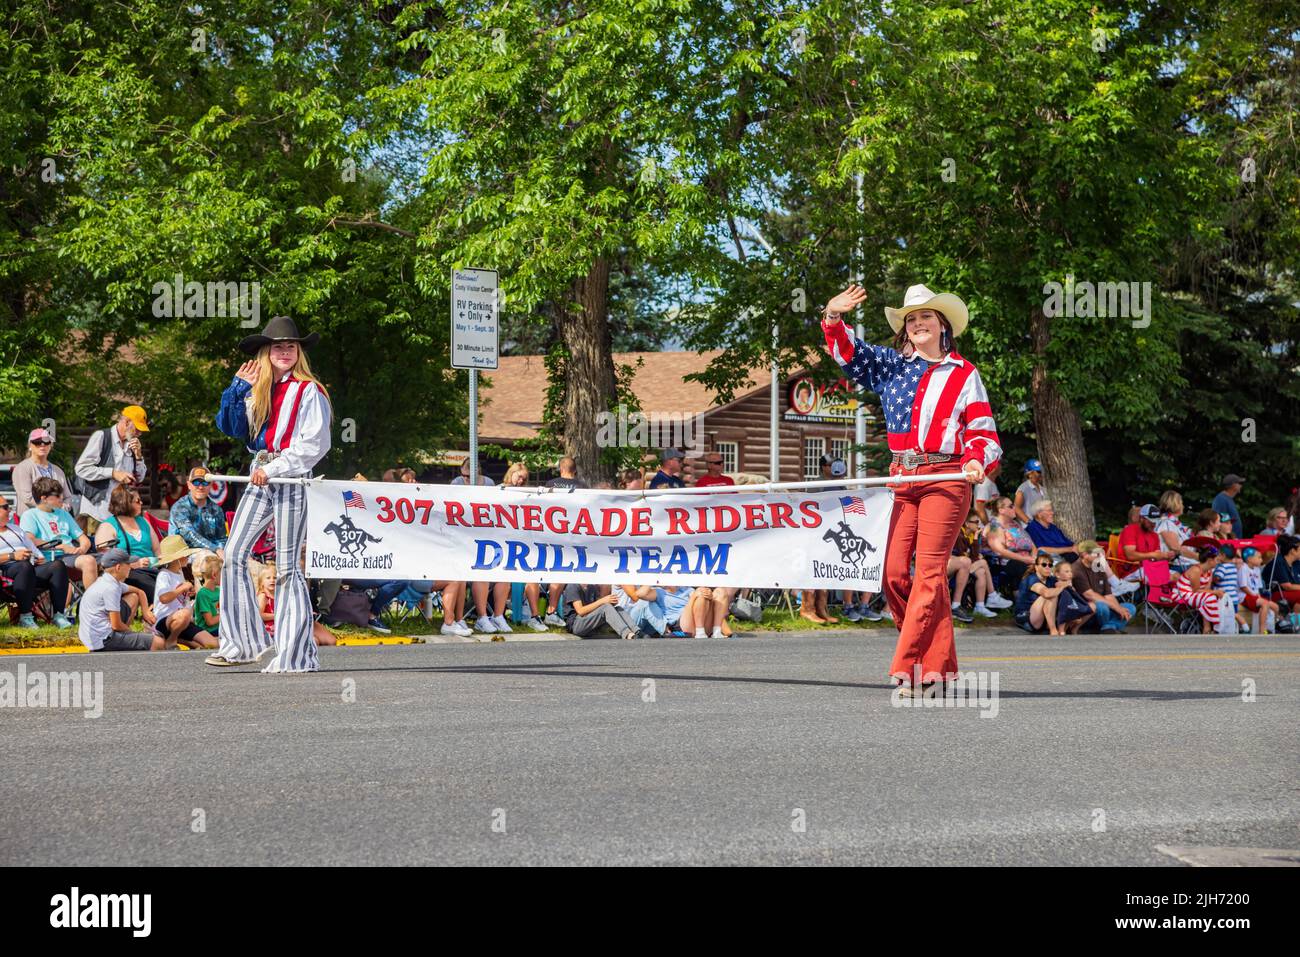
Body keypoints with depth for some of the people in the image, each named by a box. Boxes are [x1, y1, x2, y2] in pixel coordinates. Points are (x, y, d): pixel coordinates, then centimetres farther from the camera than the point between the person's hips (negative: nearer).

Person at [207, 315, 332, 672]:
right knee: (233, 556, 0)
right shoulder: (257, 391, 15)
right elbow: (232, 428, 9)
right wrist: (238, 388, 1)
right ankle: (242, 642, 5)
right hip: (260, 478, 6)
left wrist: (273, 468, -15)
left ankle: (295, 654, 0)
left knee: (287, 566, -5)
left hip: (291, 479, -6)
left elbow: (315, 445, -11)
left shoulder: (308, 391, -4)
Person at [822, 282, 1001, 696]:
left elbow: (983, 431, 5)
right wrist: (834, 317, -6)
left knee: (929, 572, -11)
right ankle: (938, 664, 7)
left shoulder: (963, 374, 7)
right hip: (905, 481, 4)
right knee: (894, 574, -3)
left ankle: (909, 669, -14)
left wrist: (977, 461, -16)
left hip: (946, 479, -4)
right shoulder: (892, 365, 15)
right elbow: (847, 351, 14)